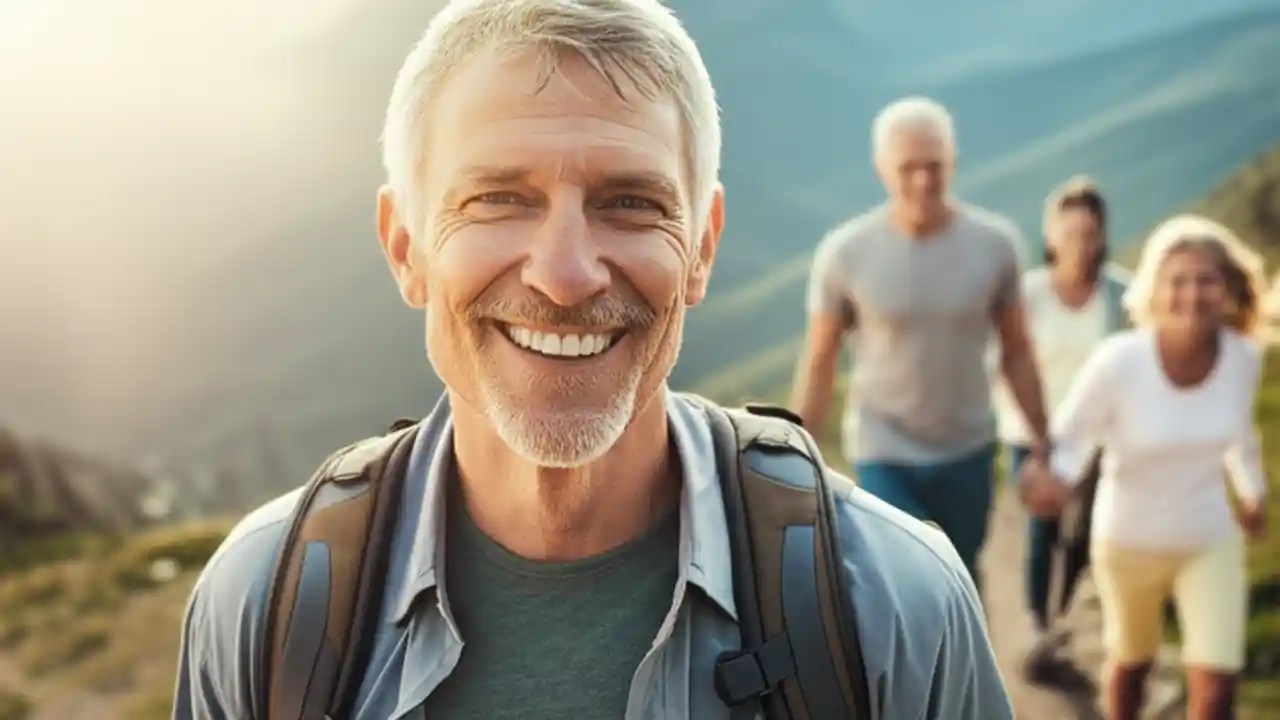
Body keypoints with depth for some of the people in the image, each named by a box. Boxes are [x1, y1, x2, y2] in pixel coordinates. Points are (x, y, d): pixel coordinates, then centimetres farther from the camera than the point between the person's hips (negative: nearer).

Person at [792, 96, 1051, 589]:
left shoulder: (995, 243, -12)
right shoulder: (845, 253, -16)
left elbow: (1017, 352, 0)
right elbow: (818, 364, -7)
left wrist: (1043, 448, 2)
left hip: (969, 447, 3)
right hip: (884, 451, -2)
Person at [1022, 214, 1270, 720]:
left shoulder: (1243, 357, -15)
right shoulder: (1119, 360, -27)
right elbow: (1070, 433, -15)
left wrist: (1254, 491, 22)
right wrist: (1056, 479, -37)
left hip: (1210, 539, 2)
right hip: (1129, 539, -1)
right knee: (1132, 661, 23)